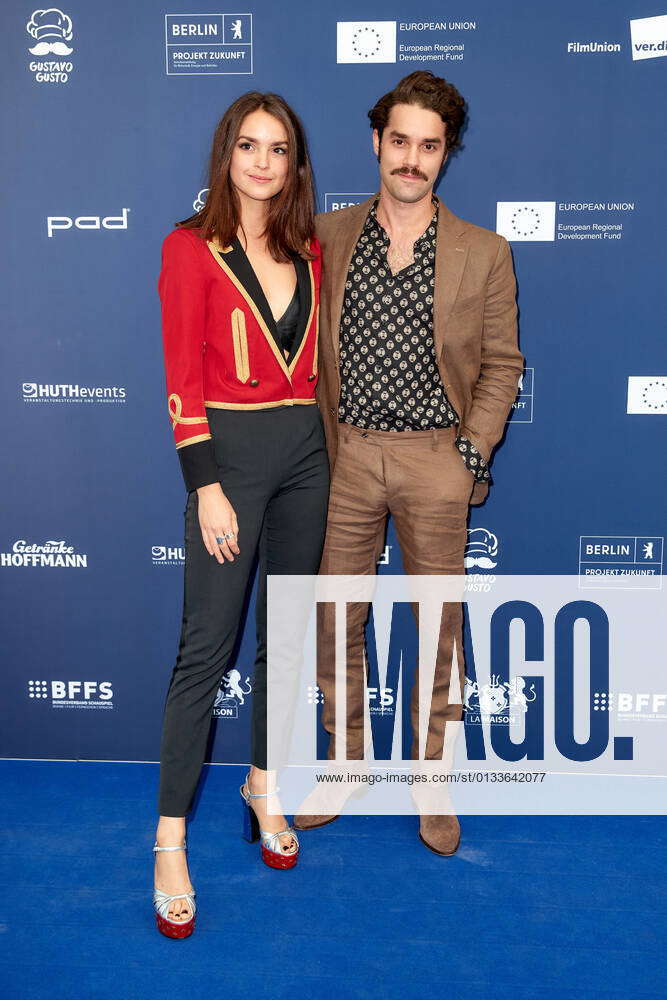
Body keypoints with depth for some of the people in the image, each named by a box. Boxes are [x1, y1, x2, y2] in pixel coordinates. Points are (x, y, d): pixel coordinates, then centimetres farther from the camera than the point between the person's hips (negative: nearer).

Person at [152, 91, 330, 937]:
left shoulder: (308, 252, 10)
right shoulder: (191, 248, -5)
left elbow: (317, 361, 14)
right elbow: (183, 382, -10)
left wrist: (320, 438, 6)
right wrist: (207, 488, -15)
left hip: (305, 452, 6)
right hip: (231, 451, -5)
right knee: (206, 649, -5)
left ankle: (263, 789, 31)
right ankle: (170, 840, 6)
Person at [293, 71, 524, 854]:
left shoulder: (484, 253, 1)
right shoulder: (328, 235, 5)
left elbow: (501, 364, 4)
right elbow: (313, 347, 10)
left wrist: (472, 453, -6)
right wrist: (323, 445, 2)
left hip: (435, 459, -1)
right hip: (348, 455, 2)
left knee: (440, 627, 7)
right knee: (336, 621, 9)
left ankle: (432, 778, 24)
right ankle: (345, 761, 29)